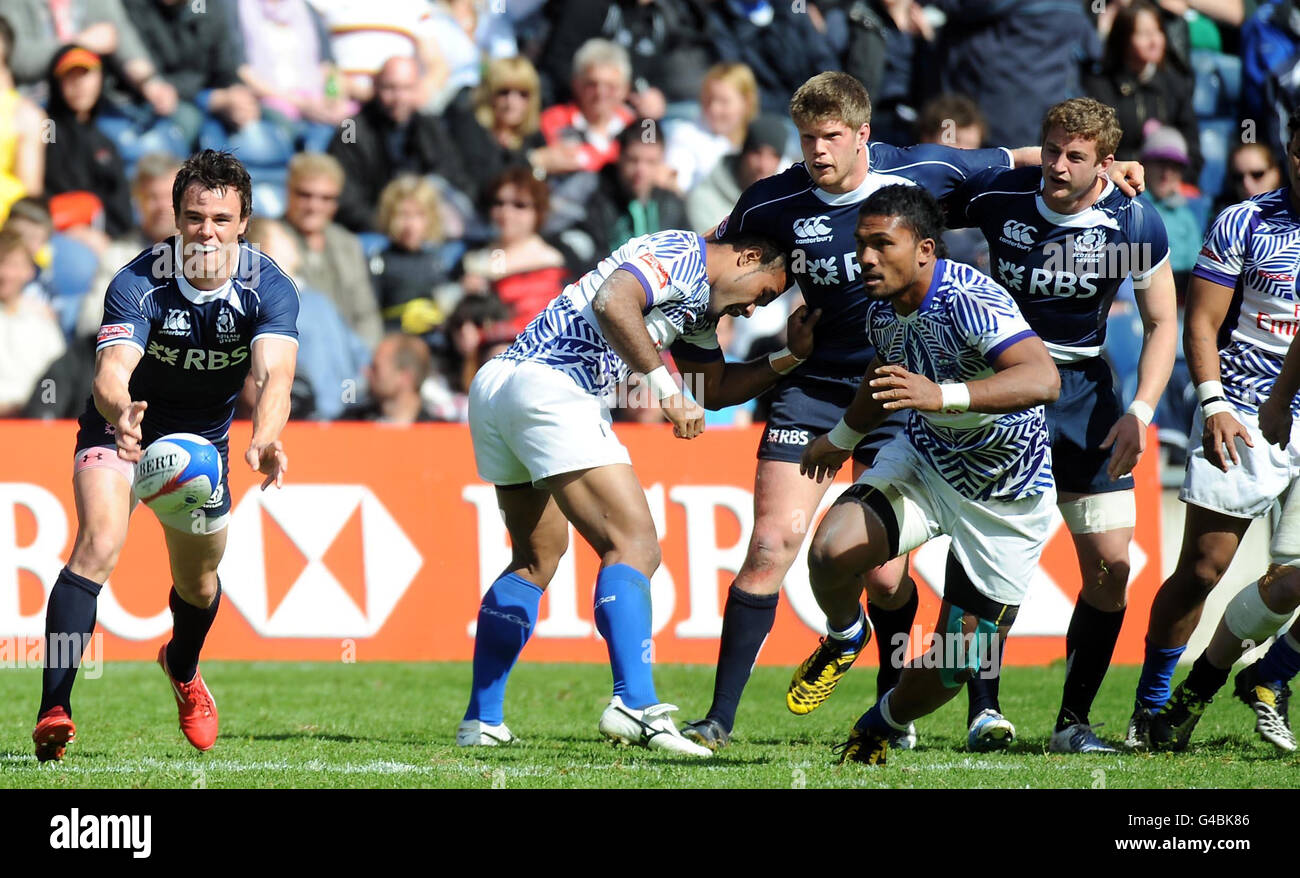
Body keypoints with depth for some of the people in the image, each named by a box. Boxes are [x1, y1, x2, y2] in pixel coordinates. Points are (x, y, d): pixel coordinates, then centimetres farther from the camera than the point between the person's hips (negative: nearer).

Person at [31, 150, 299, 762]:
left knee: (198, 583, 17)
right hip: (121, 428, -3)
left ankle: (182, 668, 53)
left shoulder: (270, 289, -22)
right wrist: (120, 412, -65)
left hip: (203, 438, 3)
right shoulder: (138, 283, -28)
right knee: (99, 544, -28)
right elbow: (112, 371, -41)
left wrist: (265, 438, -58)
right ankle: (53, 710, -32)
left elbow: (274, 374, -37)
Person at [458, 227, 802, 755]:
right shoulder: (682, 255, -4)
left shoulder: (699, 305, 27)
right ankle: (634, 705, -29)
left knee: (536, 559, 22)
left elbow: (715, 390, 37)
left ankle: (481, 721, 22)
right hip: (549, 386, -11)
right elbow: (611, 303, -22)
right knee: (635, 547, -14)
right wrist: (666, 389, -22)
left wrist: (789, 357, 27)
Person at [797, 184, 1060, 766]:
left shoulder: (970, 300, -31)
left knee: (956, 663, -1)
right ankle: (843, 637, 11)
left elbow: (1042, 379, -45)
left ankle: (884, 726, 32)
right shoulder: (882, 310, -7)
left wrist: (943, 396, -57)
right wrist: (843, 438, 35)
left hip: (1007, 496, -5)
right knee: (833, 550, -24)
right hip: (923, 459, 5)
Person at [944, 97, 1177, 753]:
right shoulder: (997, 195, -12)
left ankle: (1072, 722, 9)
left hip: (1083, 387, 2)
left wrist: (1140, 412, -10)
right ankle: (983, 709, -9)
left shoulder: (1136, 225, -11)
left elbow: (1162, 323, 0)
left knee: (1111, 564, -3)